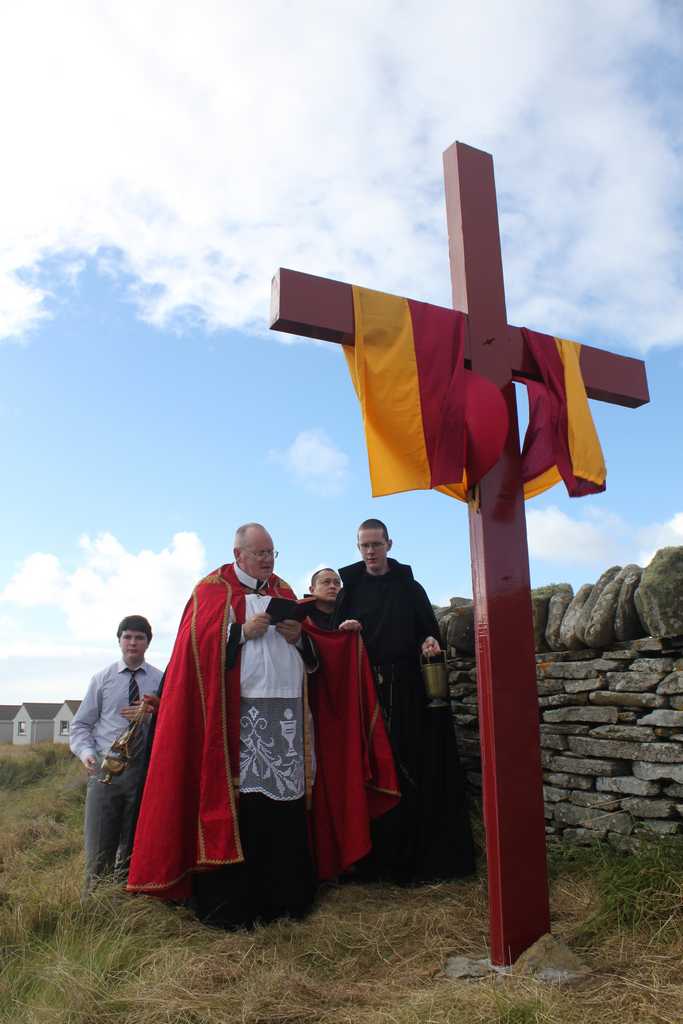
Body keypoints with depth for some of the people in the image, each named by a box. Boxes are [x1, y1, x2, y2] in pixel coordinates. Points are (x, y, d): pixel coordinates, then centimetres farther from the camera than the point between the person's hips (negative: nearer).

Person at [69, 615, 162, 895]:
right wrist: (86, 752, -10)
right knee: (98, 854, -2)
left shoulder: (161, 680, 6)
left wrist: (151, 716, -15)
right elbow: (81, 724, 8)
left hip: (144, 772, 1)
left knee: (133, 851, 11)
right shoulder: (102, 678, 8)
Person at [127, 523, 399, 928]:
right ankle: (228, 903, 6)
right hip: (237, 716, -4)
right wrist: (244, 630, -12)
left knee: (287, 806, 4)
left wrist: (299, 636, -2)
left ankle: (286, 897, 16)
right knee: (239, 807, -6)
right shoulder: (212, 589, 6)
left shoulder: (283, 590, 19)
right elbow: (200, 643, -5)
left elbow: (315, 655, 19)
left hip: (288, 714, 5)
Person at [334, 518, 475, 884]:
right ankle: (376, 857, 9)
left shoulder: (409, 587, 10)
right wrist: (341, 631, -11)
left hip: (408, 689, 0)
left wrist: (430, 642, -11)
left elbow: (429, 627, 10)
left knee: (415, 769, -1)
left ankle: (418, 852, 9)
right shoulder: (349, 589, 10)